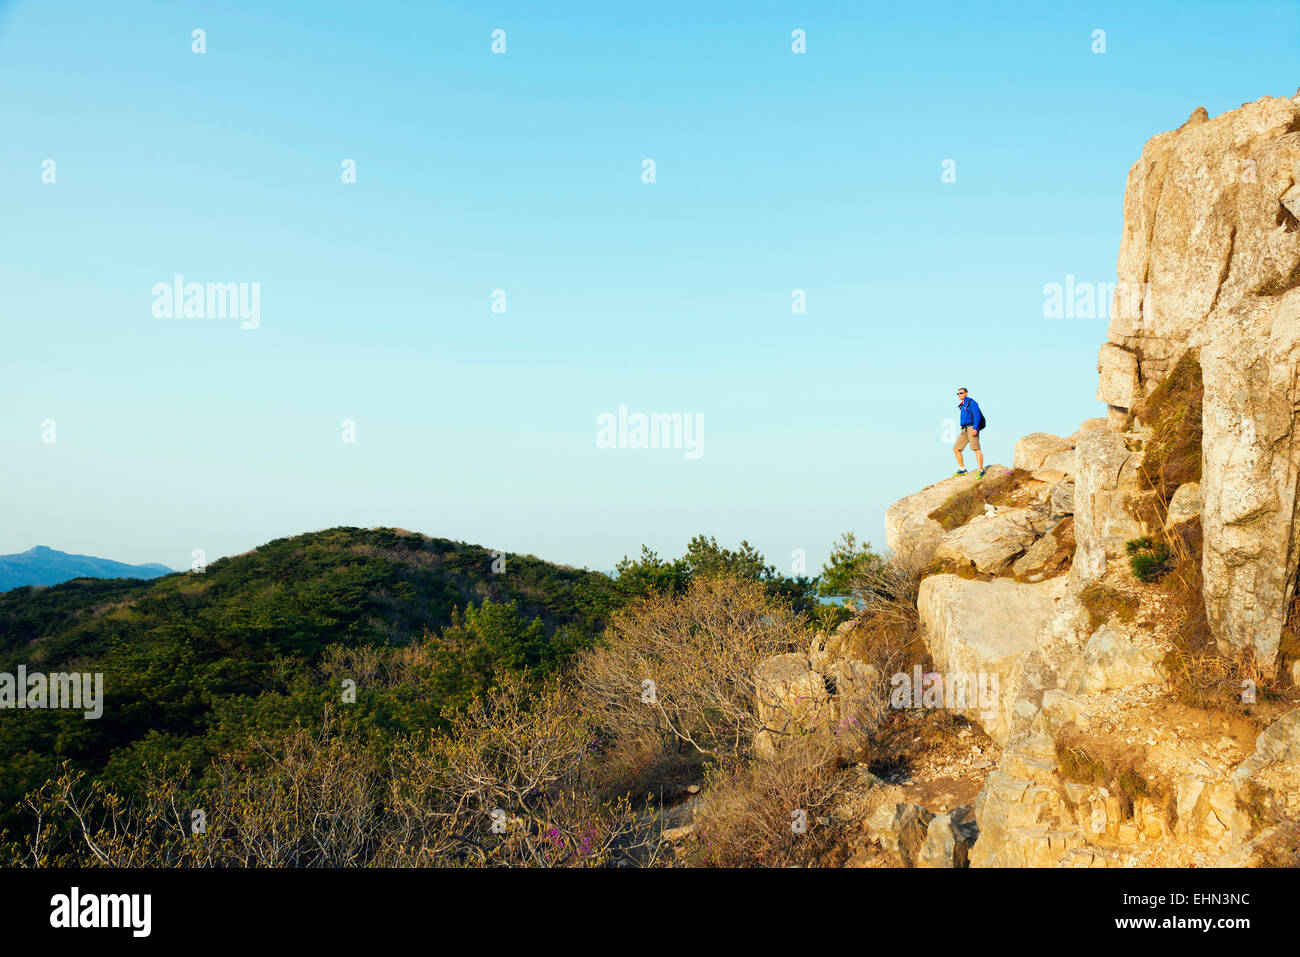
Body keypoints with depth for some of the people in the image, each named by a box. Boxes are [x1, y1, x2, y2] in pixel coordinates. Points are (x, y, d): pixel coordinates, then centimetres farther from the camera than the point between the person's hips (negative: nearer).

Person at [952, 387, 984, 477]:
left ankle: (981, 471, -12)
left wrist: (975, 428, -22)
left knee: (976, 449, -14)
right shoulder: (962, 405, 23)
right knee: (956, 449, 3)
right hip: (964, 430, 9)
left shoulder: (972, 402, -2)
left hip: (972, 427, -9)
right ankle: (962, 469, 6)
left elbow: (977, 416, -12)